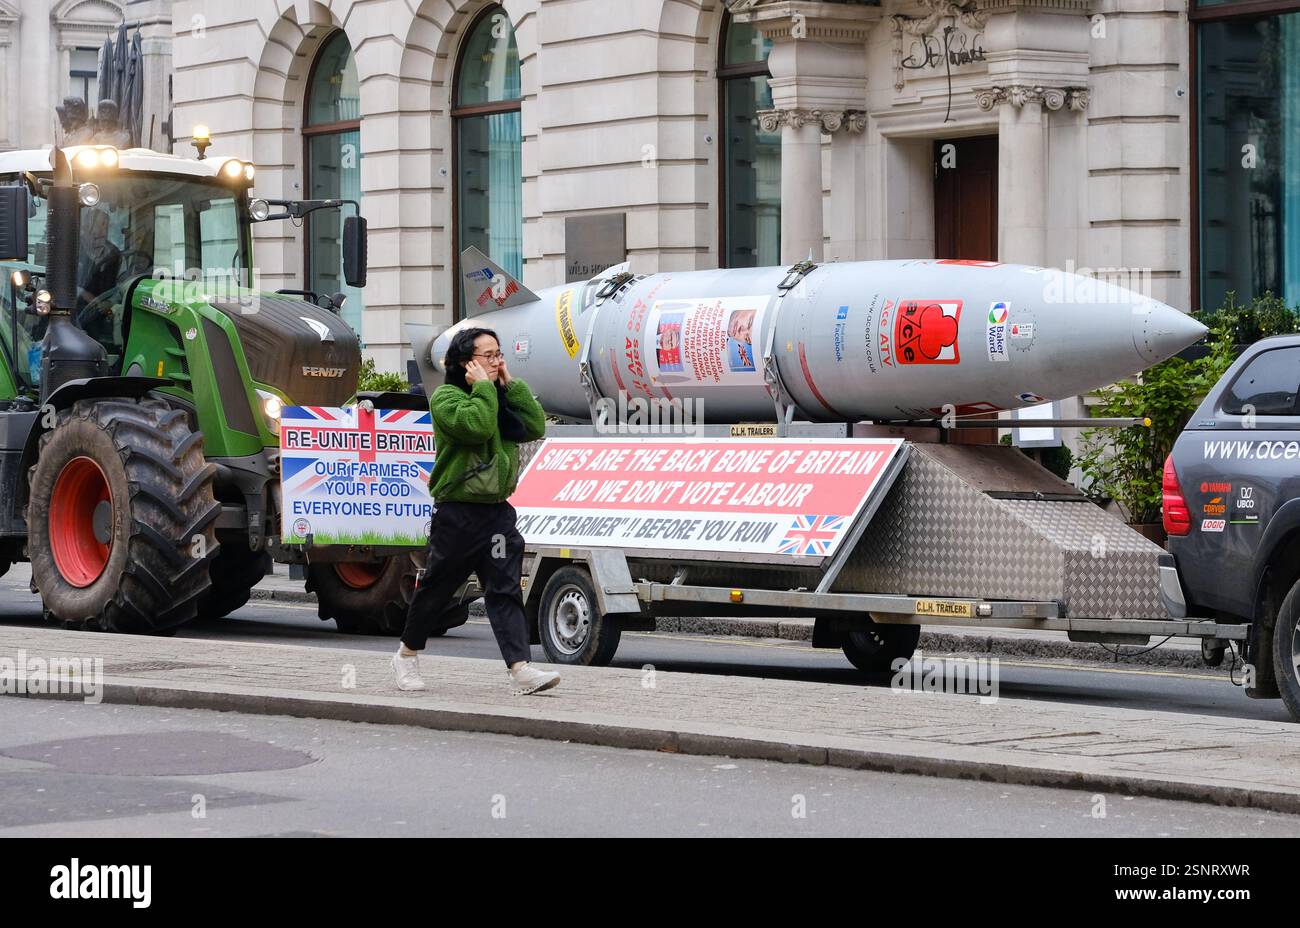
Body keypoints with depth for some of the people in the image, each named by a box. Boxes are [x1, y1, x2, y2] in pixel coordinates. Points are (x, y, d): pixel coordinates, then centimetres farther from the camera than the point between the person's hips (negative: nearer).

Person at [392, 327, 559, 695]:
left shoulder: (501, 399, 16)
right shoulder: (446, 397, -8)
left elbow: (535, 428, 3)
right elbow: (477, 426, -26)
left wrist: (512, 384, 2)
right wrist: (483, 387, -14)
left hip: (497, 511, 6)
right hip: (457, 512, -5)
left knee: (505, 589, -6)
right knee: (436, 589, 8)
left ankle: (520, 669, -17)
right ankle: (407, 655, 28)